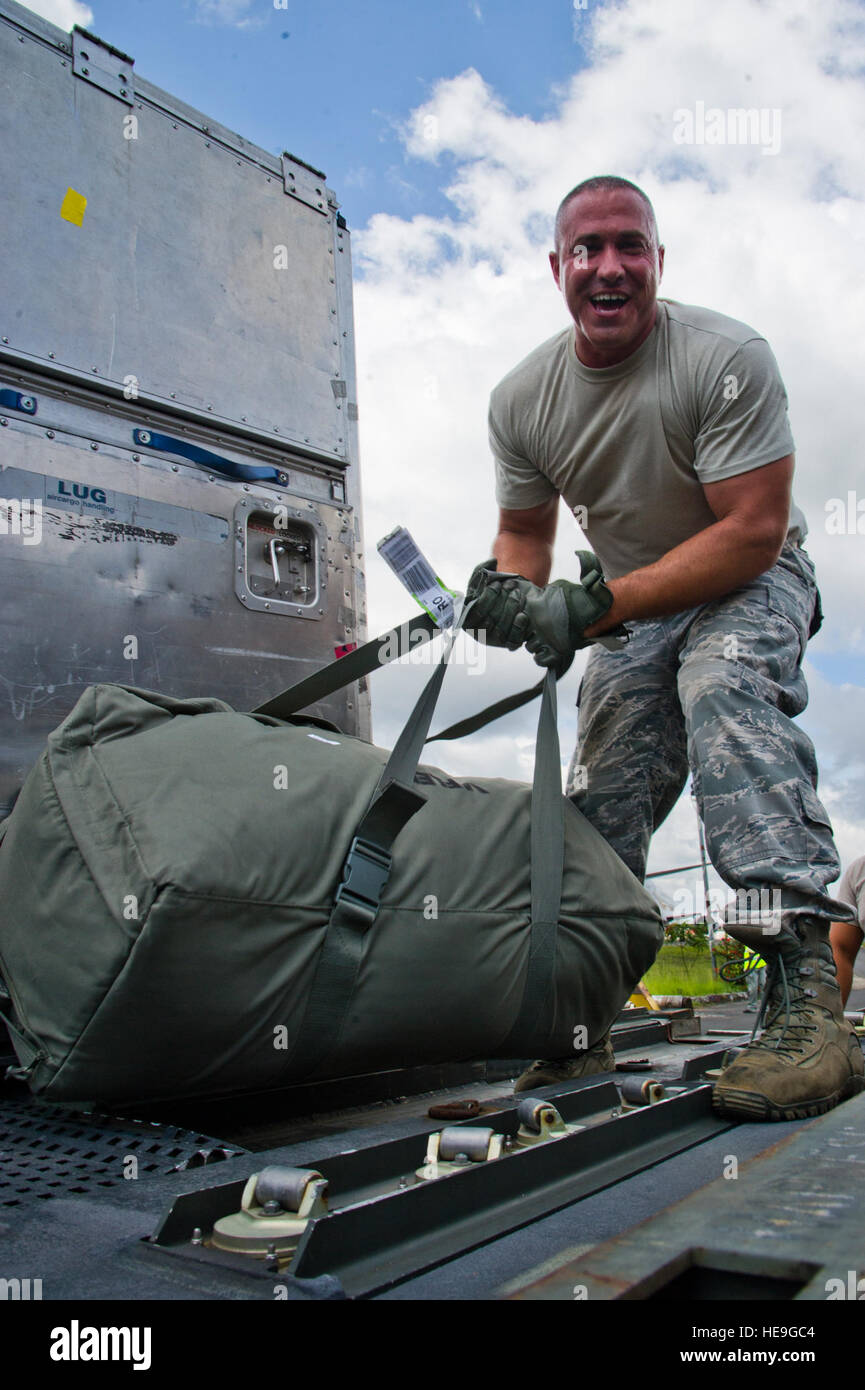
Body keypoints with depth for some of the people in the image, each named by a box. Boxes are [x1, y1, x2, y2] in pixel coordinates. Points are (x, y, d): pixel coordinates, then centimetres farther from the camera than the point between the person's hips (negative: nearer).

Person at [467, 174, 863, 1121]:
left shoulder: (728, 358, -22)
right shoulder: (521, 400, -6)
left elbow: (753, 532, -27)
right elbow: (524, 531, 6)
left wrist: (593, 605, -34)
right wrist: (511, 589, -20)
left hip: (748, 583, -4)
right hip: (630, 605, 5)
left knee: (725, 685, -37)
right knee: (596, 806, -6)